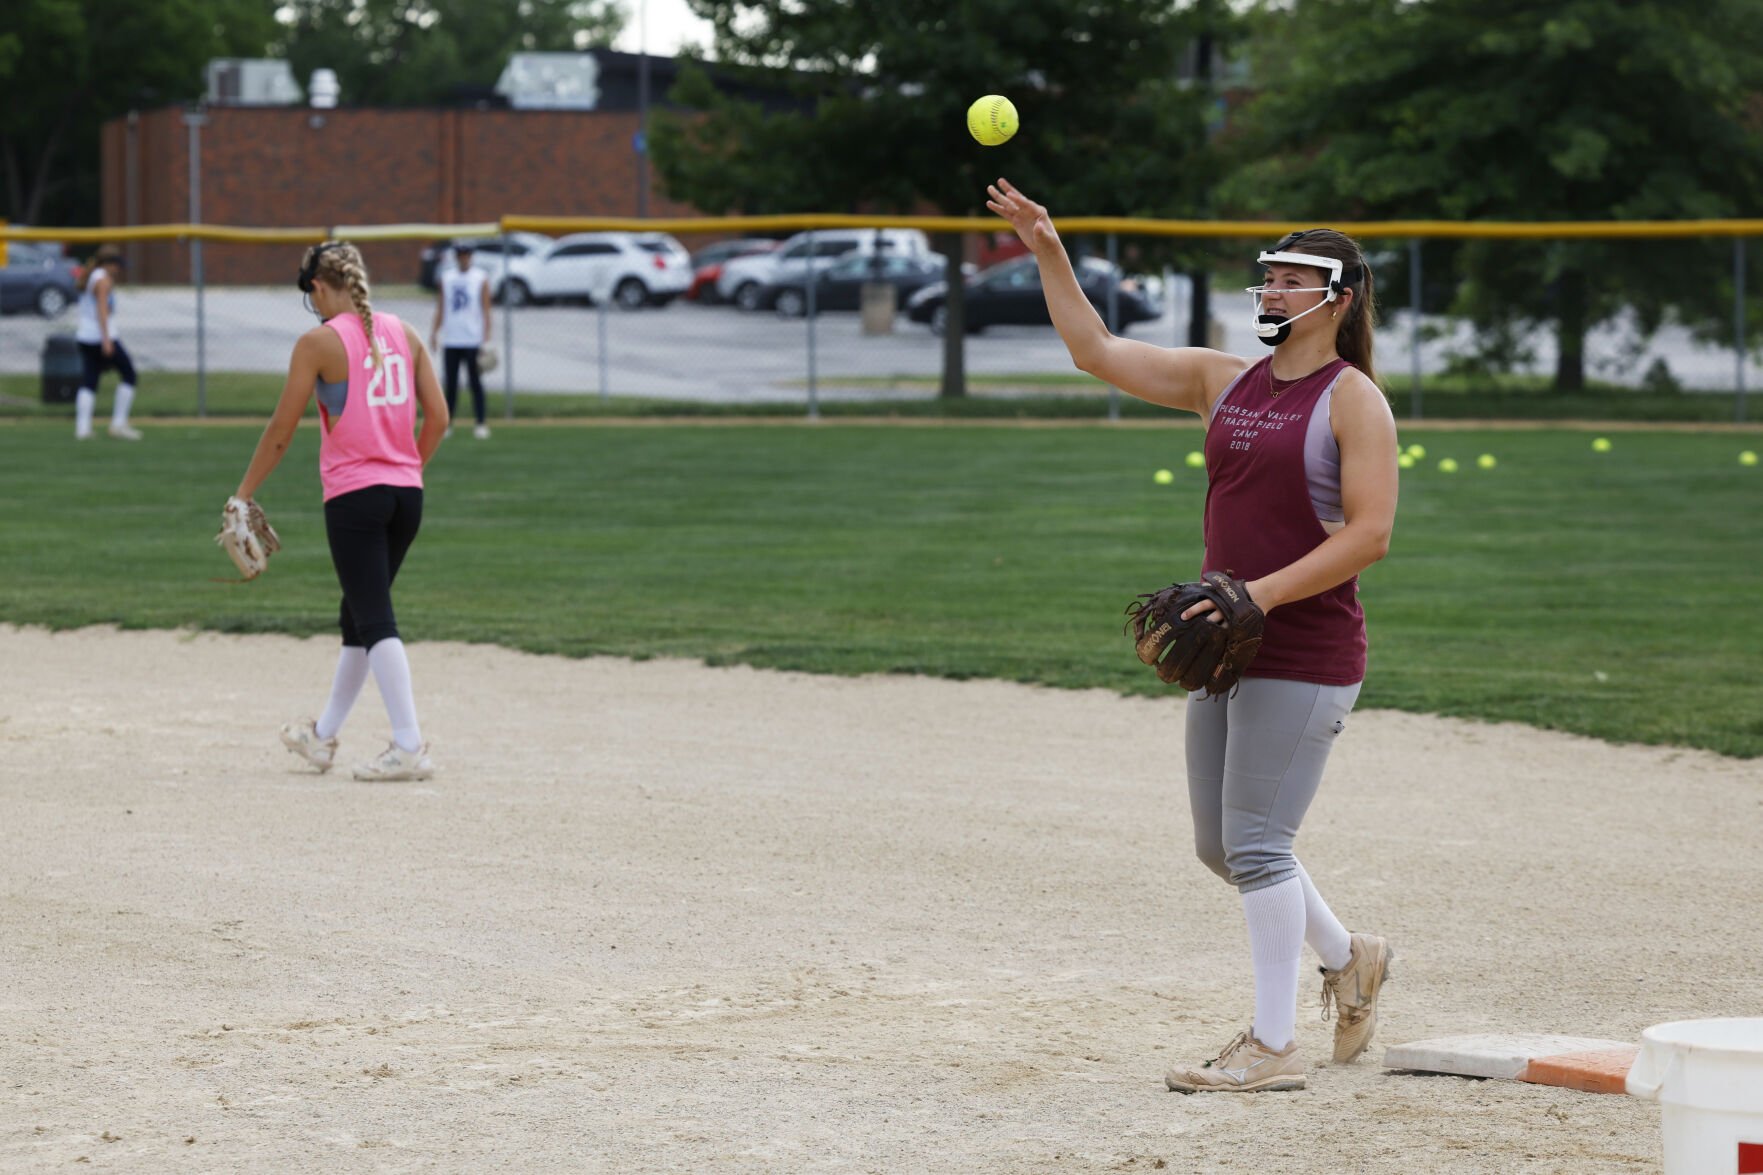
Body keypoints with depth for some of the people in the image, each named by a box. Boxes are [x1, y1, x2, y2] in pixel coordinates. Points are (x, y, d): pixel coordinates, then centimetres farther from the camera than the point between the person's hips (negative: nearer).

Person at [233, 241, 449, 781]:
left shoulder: (319, 342, -7)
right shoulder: (404, 334, 8)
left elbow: (281, 431, -4)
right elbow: (437, 416, 7)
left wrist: (244, 494, 5)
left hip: (353, 497, -6)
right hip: (407, 493, 6)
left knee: (375, 622, -7)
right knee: (359, 617, 18)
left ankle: (409, 746, -15)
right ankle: (323, 735, 31)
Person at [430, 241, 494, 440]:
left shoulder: (481, 279, 2)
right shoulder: (446, 278, 10)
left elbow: (486, 311, -1)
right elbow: (440, 309, 12)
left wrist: (486, 339, -8)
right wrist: (434, 333, 1)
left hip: (472, 340, -3)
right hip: (450, 341, 3)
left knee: (475, 382, -2)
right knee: (451, 384, 4)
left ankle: (481, 424, 0)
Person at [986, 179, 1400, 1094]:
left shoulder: (1353, 400, -8)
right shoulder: (1223, 381, 13)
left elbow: (1370, 534, -16)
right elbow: (1096, 351, 14)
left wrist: (1263, 593, -22)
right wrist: (1050, 254, 4)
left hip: (1306, 656, -8)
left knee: (1255, 843, -10)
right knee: (1220, 846, 14)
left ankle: (1274, 1046, -3)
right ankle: (1348, 960, 35)